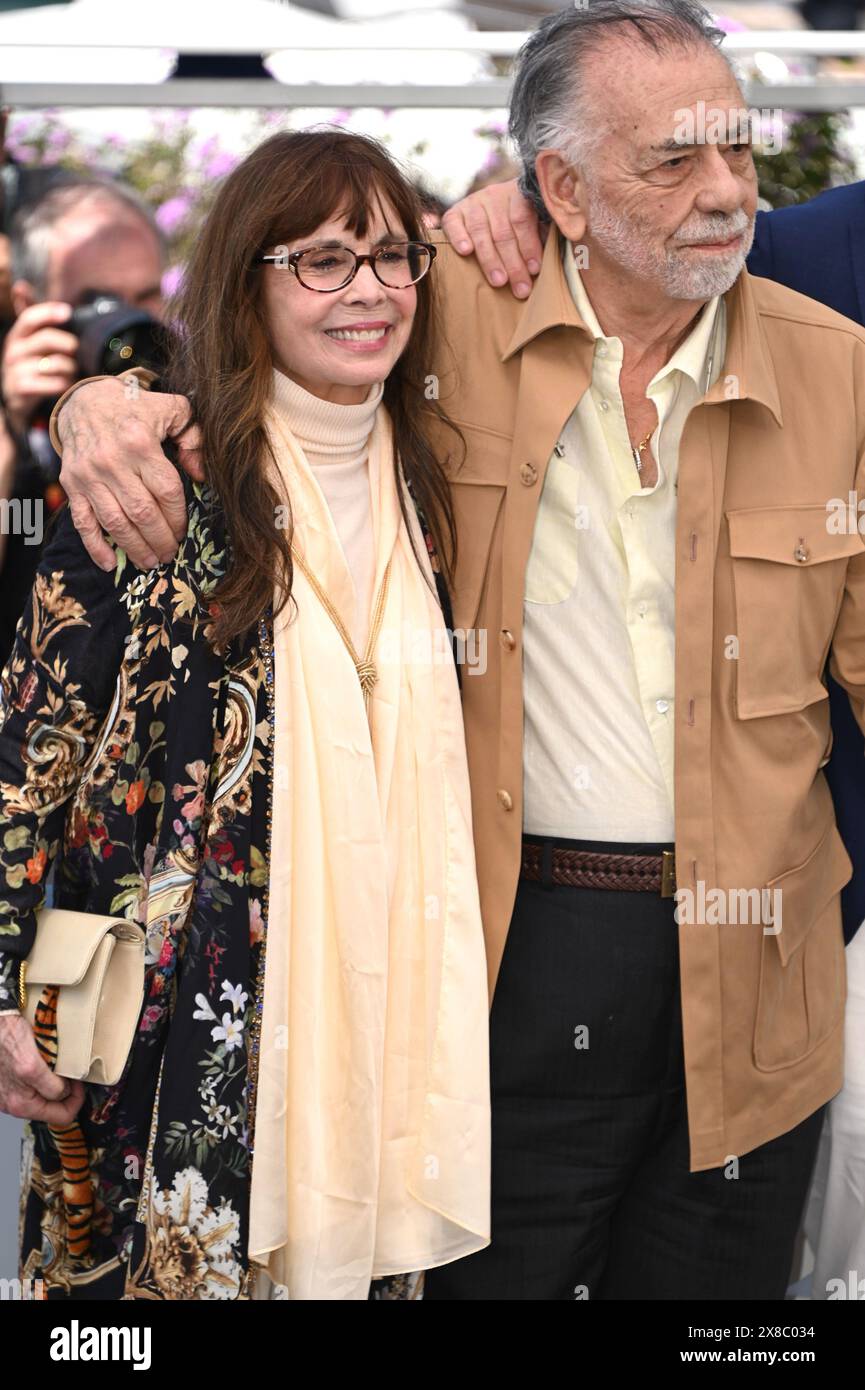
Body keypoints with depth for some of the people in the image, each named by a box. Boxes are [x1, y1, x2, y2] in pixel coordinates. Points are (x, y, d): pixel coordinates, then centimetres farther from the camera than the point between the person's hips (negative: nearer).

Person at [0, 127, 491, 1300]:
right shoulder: (156, 481, -11)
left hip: (374, 986, 5)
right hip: (184, 1012, -5)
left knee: (351, 1247, 14)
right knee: (175, 1257, 6)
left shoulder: (423, 480, 6)